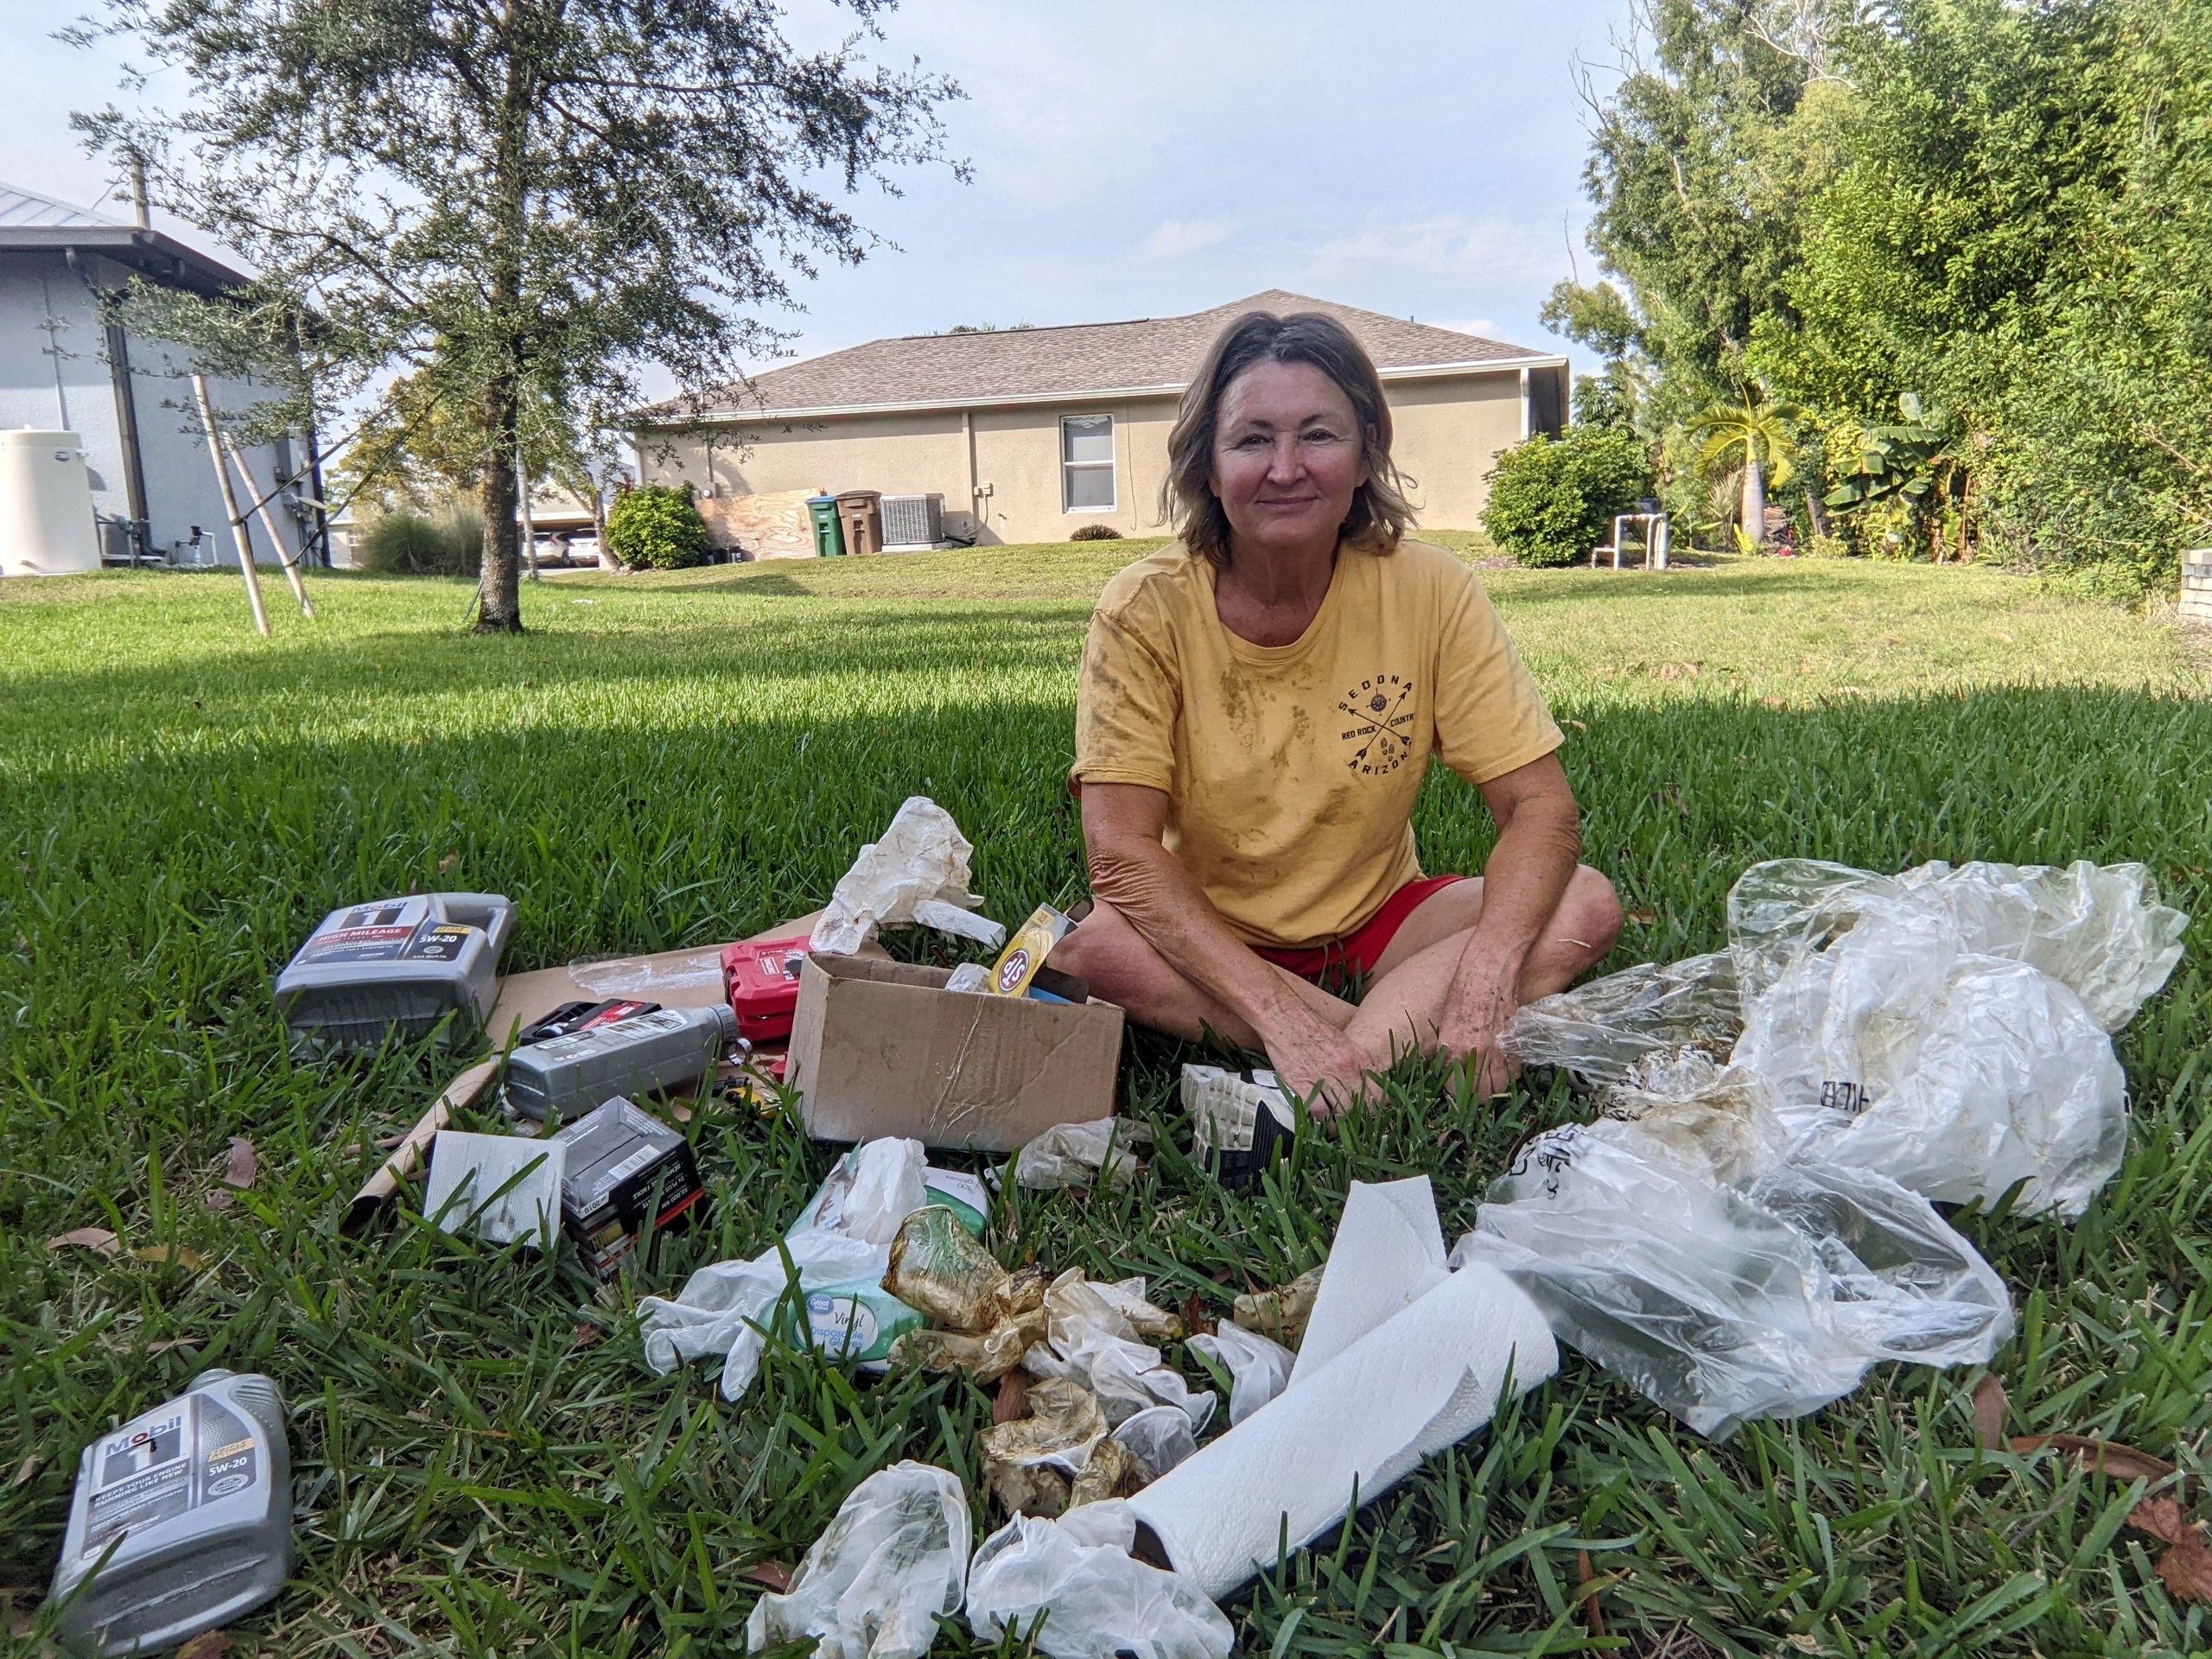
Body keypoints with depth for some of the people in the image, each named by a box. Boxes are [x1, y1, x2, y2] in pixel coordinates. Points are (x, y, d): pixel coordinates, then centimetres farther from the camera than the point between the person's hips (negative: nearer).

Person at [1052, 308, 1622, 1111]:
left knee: (1587, 905, -21)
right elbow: (1122, 854, -22)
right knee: (1084, 947, -32)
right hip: (1204, 934, -1)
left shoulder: (1428, 590, -12)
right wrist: (1279, 1015, -33)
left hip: (1375, 922, 1)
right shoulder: (1146, 610, -16)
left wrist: (1483, 991, -32)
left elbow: (1542, 809, -14)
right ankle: (1402, 1059, -20)